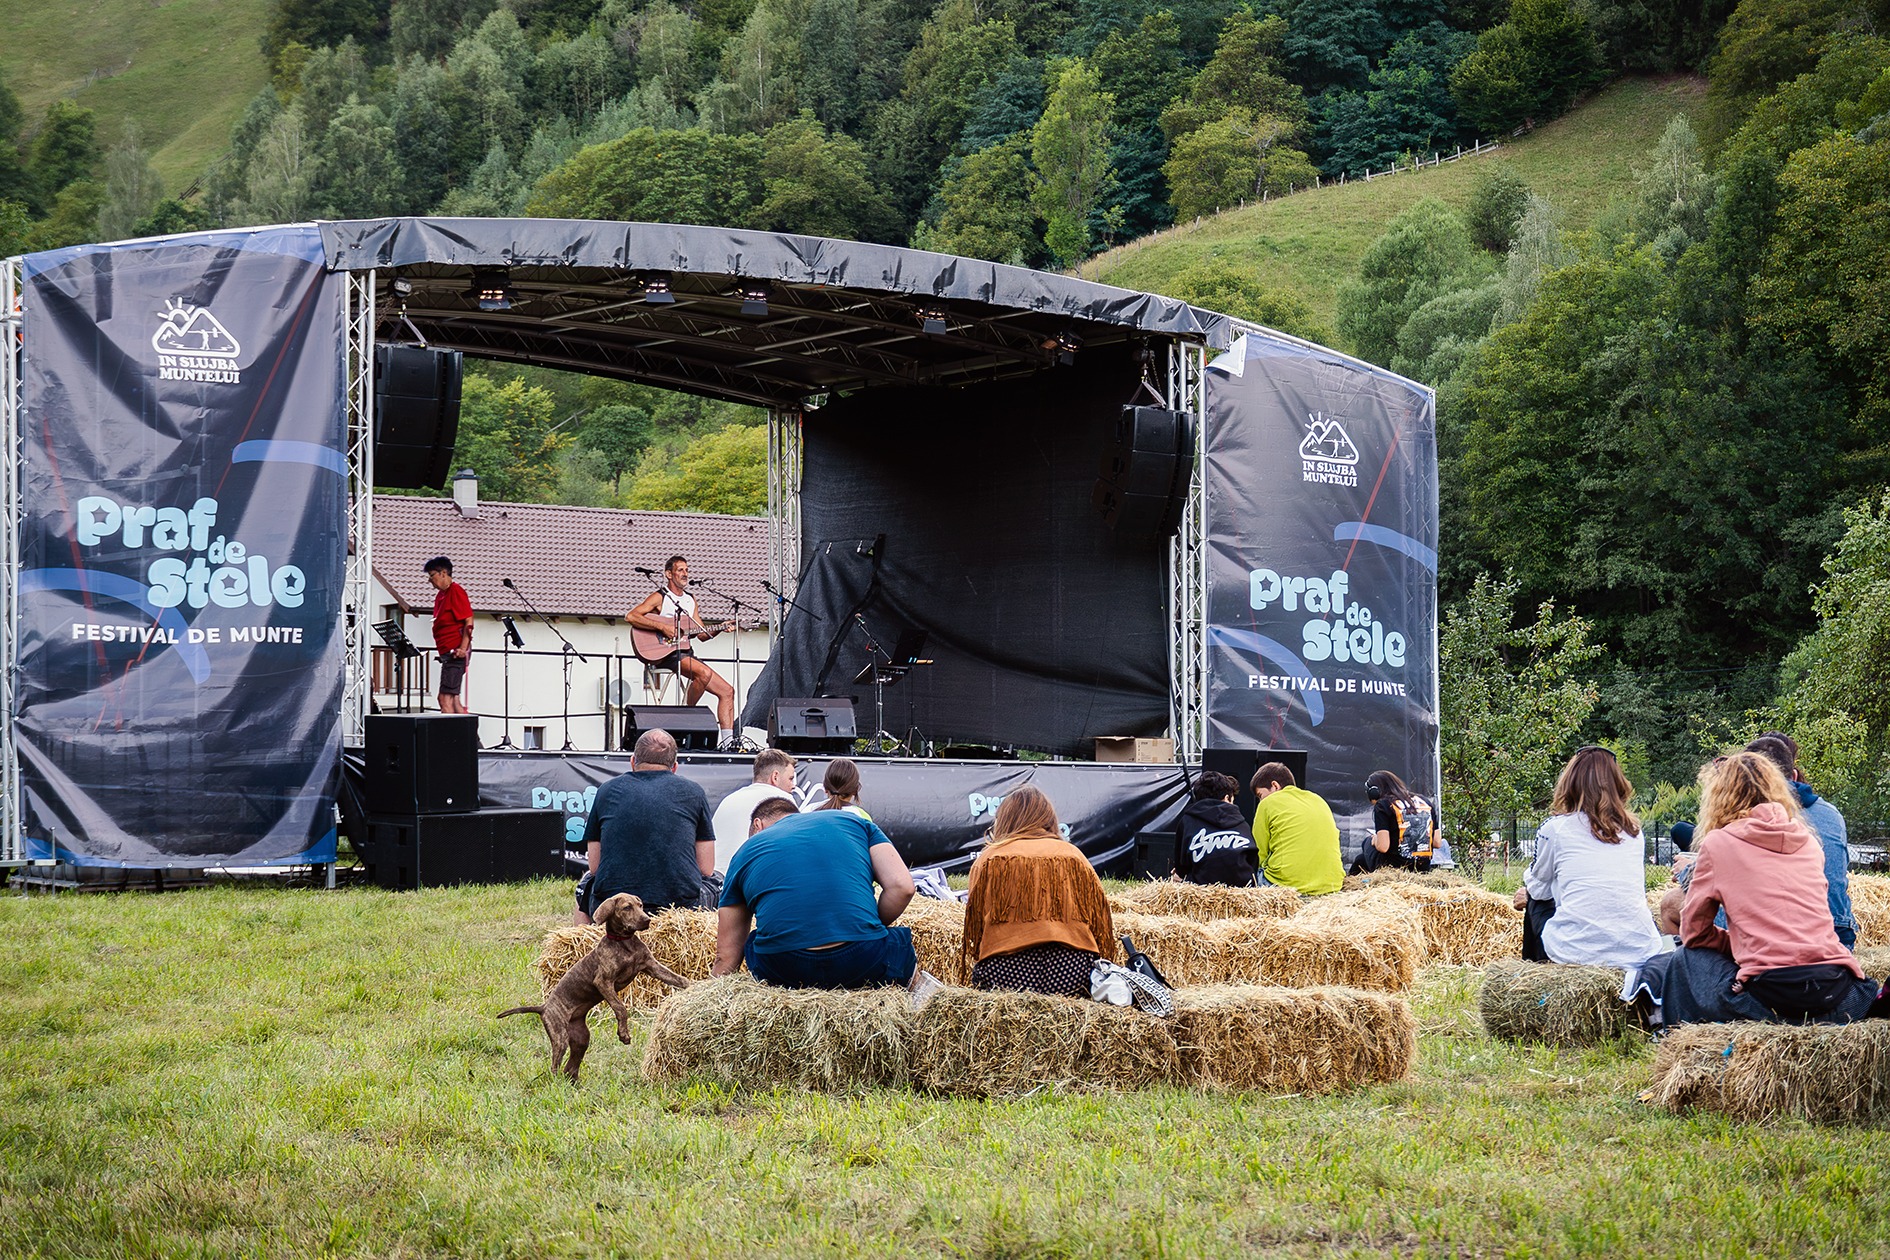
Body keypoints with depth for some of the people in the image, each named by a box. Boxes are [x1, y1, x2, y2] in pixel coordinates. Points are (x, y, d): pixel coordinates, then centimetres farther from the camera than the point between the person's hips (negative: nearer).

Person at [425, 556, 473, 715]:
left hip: (456, 652, -10)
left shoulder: (456, 591, -9)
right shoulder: (440, 595, 18)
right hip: (447, 653, 10)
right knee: (453, 699, 9)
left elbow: (468, 622, -15)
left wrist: (463, 648, -23)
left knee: (445, 698, -14)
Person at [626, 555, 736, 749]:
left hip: (687, 653, 7)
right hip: (666, 654, -7)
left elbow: (703, 634, 22)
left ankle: (728, 740, -7)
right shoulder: (659, 597, 0)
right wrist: (662, 627, -19)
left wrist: (720, 629, 2)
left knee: (727, 691, -5)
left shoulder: (690, 600, 20)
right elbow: (630, 616, -13)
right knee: (704, 672, -35)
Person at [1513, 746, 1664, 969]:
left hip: (1575, 951, -3)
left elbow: (1539, 889, 13)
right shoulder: (1633, 830, 11)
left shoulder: (1555, 828, 0)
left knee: (1537, 902, 27)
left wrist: (1529, 895, 39)